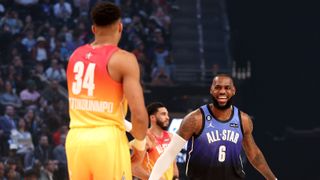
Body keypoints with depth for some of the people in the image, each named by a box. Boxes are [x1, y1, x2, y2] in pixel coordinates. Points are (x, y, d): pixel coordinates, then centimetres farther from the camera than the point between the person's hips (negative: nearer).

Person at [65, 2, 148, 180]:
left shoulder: (76, 56, 11)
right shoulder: (123, 59, -8)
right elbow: (139, 114, -15)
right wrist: (140, 145, 3)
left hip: (76, 139, 6)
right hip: (108, 140, -6)